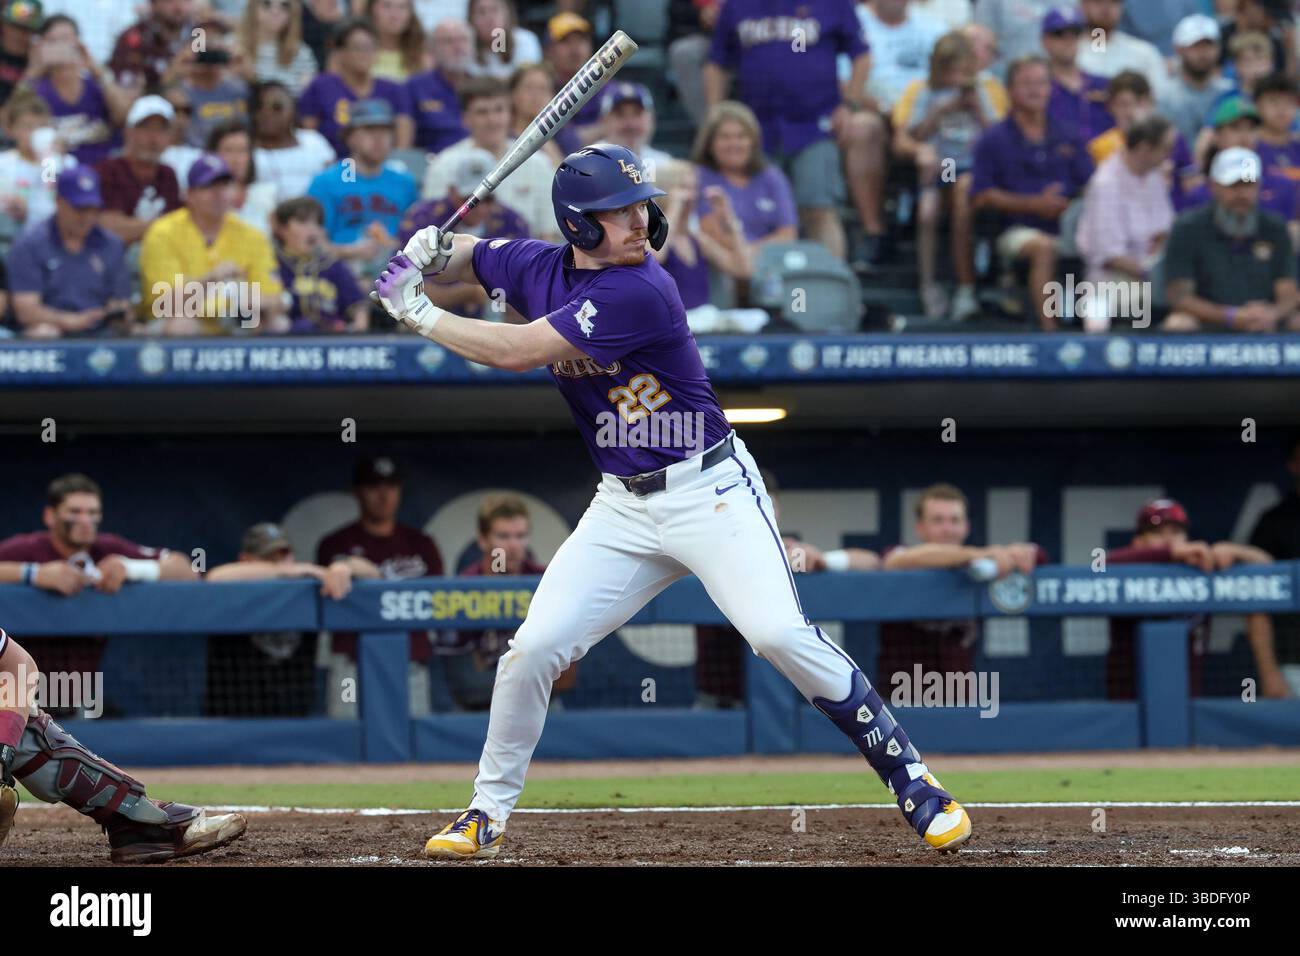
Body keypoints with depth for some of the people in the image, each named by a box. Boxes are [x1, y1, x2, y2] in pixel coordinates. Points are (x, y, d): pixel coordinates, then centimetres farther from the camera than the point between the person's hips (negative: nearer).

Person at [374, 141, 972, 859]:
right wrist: (432, 251, -1)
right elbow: (468, 257, 23)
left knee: (780, 633, -21)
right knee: (532, 649, -4)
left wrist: (420, 315, -13)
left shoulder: (638, 291, -21)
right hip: (623, 506, 6)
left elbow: (516, 351, -24)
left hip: (711, 491, -6)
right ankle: (488, 812, 14)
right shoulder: (539, 268, 1)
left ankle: (911, 780, -10)